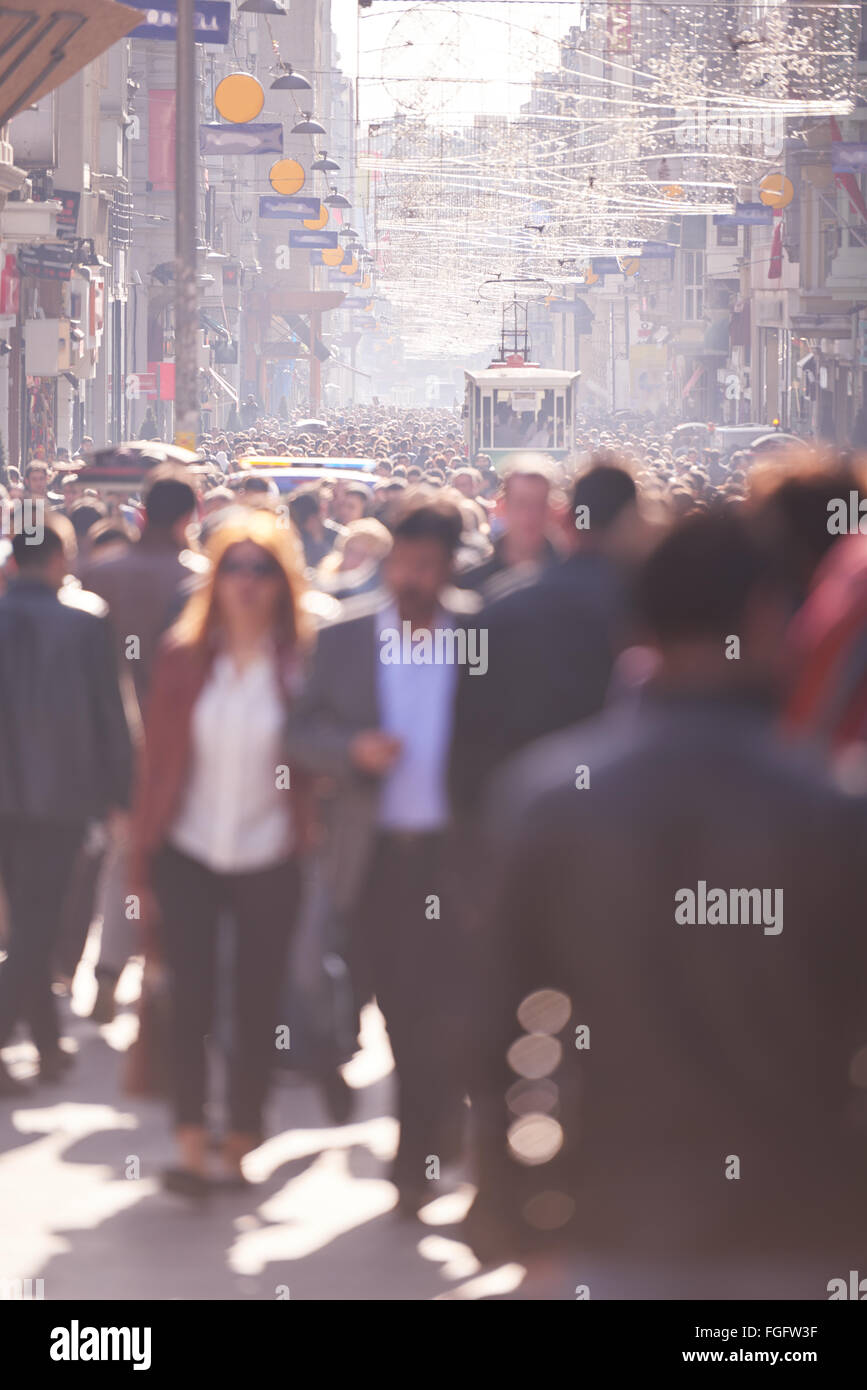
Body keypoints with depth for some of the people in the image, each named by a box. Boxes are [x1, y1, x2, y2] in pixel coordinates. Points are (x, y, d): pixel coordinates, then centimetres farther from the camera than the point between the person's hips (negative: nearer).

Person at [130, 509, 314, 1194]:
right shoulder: (185, 656, 0)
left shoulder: (303, 661, -5)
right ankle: (192, 1143, 0)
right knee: (191, 999, -4)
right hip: (190, 853, 1)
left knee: (258, 1005, 6)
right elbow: (157, 757, 3)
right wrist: (144, 858, 1)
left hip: (269, 858, -1)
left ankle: (244, 1141, 19)